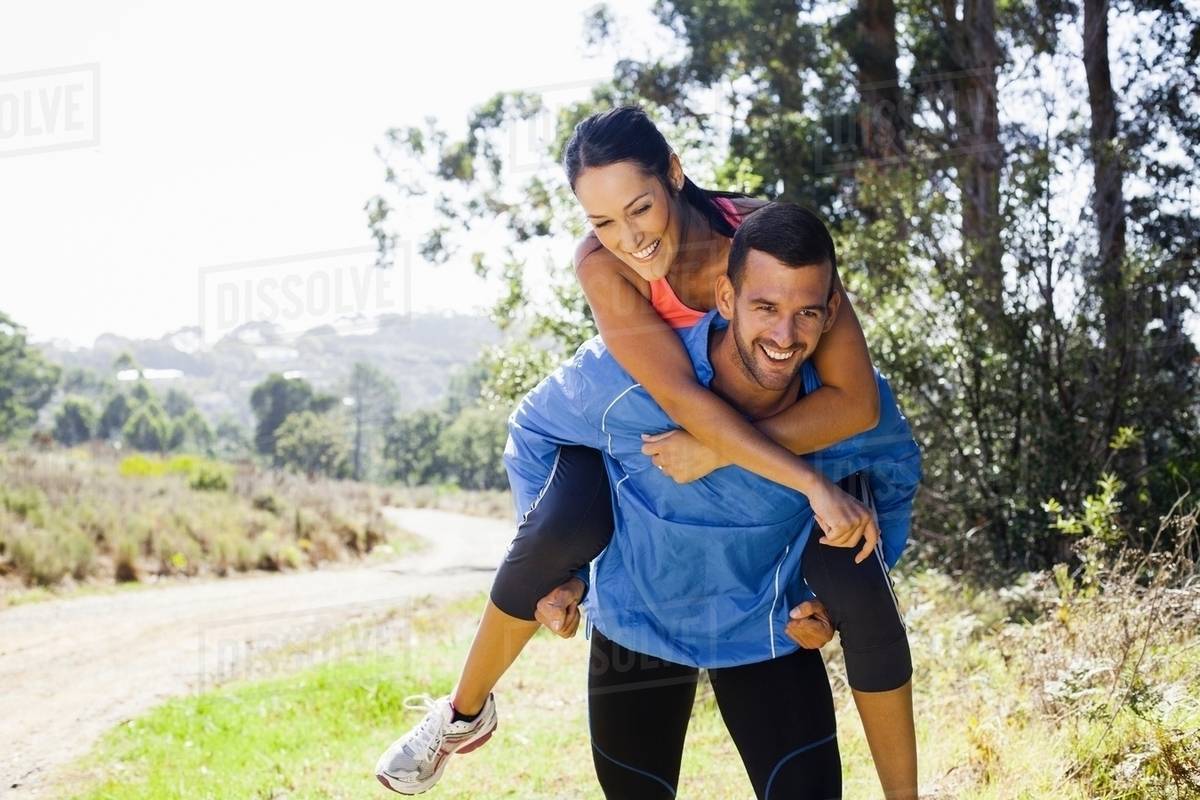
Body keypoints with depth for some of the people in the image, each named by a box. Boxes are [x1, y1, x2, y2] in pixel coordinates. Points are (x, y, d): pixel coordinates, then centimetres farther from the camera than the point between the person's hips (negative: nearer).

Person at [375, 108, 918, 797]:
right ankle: (465, 713, -1)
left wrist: (719, 451, -45)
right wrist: (814, 486, -47)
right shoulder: (601, 264, -32)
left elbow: (855, 401, -38)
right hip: (639, 418, 0)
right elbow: (684, 399, -41)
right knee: (560, 530, -26)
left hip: (787, 420, 0)